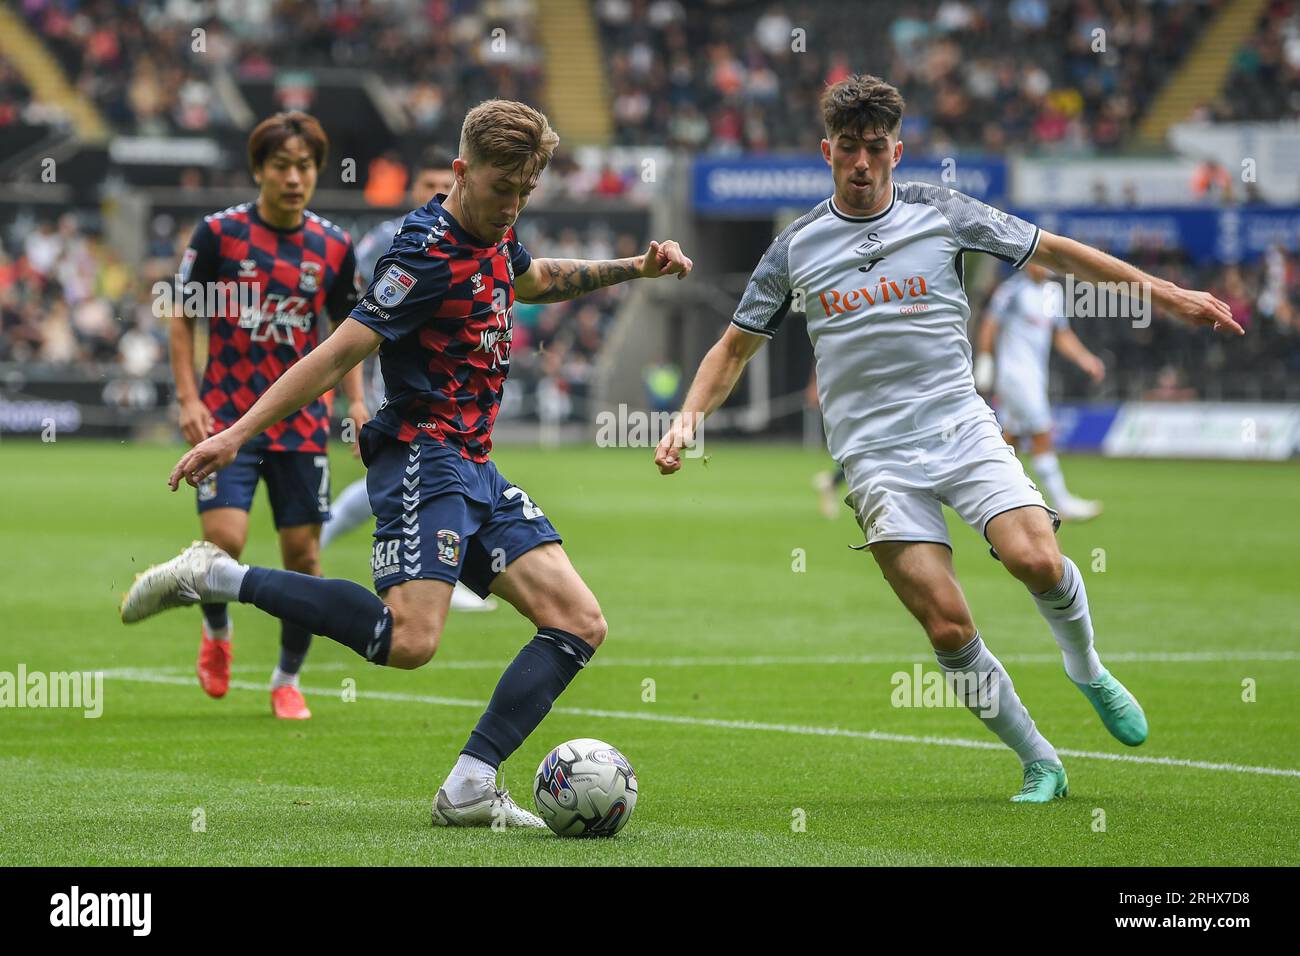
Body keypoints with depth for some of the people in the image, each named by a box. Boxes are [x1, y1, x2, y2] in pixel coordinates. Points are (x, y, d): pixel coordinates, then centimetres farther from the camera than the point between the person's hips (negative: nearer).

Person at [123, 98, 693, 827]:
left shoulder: (492, 235, 13)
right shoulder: (430, 254, -15)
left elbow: (534, 279, 39)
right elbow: (340, 354, -18)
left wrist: (633, 269, 33)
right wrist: (237, 435, -22)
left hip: (477, 470, 9)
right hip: (424, 459, -9)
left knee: (581, 624, 0)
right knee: (410, 639, -27)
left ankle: (470, 789, -4)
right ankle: (216, 578, -16)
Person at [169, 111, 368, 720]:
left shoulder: (333, 247, 4)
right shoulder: (219, 233, -5)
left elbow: (346, 330, 16)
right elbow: (182, 317, 2)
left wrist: (356, 402, 4)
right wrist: (189, 399, -7)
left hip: (301, 423, 3)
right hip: (227, 416, -3)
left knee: (303, 552, 1)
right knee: (224, 539, -17)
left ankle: (287, 680, 19)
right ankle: (217, 632, 15)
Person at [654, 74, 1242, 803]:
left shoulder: (941, 213, 6)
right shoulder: (796, 249, 8)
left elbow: (1055, 252, 13)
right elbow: (736, 347, 18)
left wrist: (1169, 295, 12)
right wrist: (690, 418, 1)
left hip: (962, 427, 0)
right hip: (876, 456, 0)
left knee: (1035, 559, -24)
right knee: (948, 628, -14)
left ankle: (1090, 673, 7)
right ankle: (1039, 764, 2)